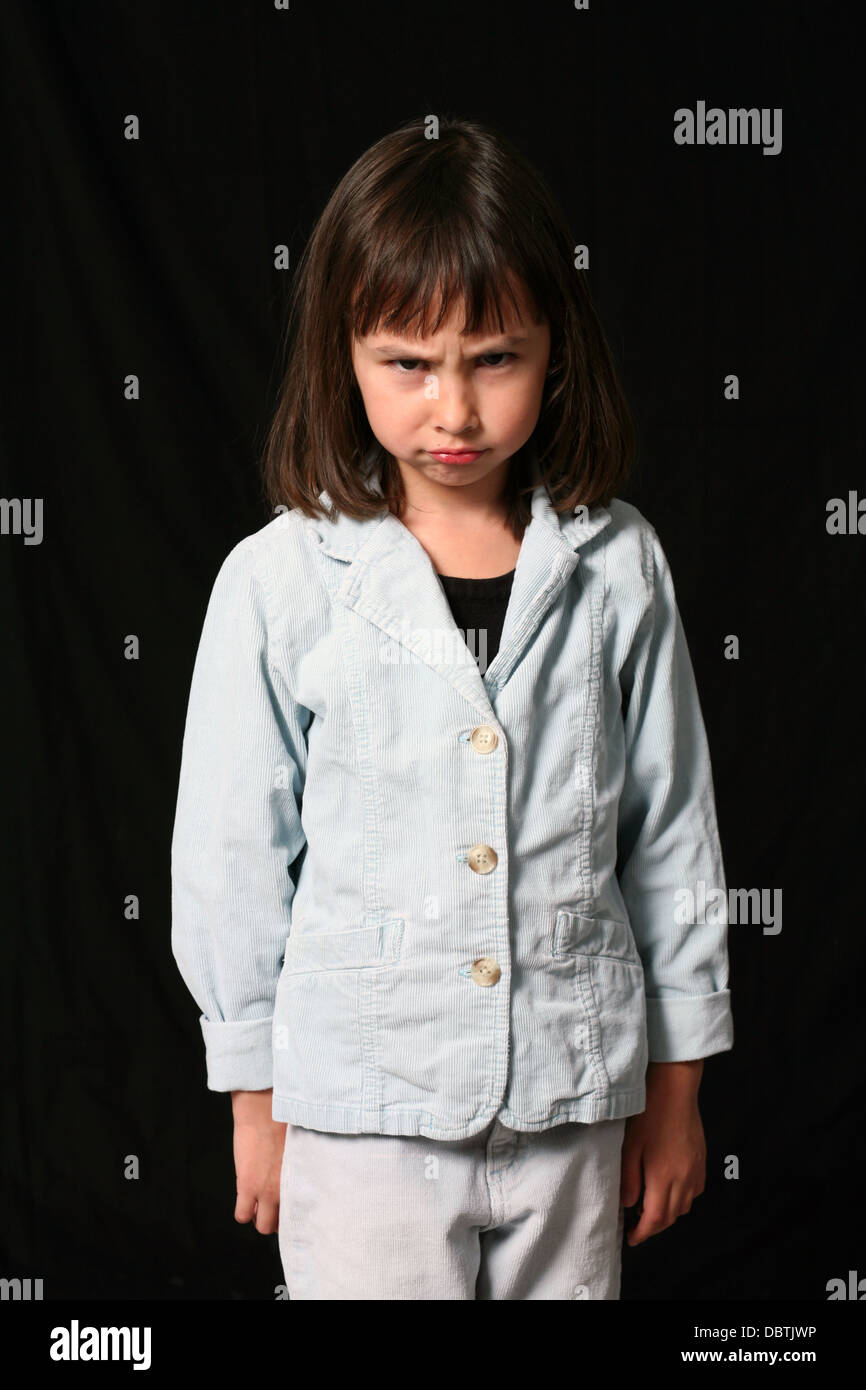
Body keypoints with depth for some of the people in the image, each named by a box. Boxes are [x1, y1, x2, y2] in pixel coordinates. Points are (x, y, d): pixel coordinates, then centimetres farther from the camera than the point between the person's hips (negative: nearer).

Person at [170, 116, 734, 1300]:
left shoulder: (615, 567, -4)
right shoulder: (280, 583, -9)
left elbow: (672, 829, 4)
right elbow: (232, 855, -1)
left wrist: (676, 1085, 9)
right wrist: (256, 1097, 4)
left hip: (573, 1107, 2)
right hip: (363, 1110, -2)